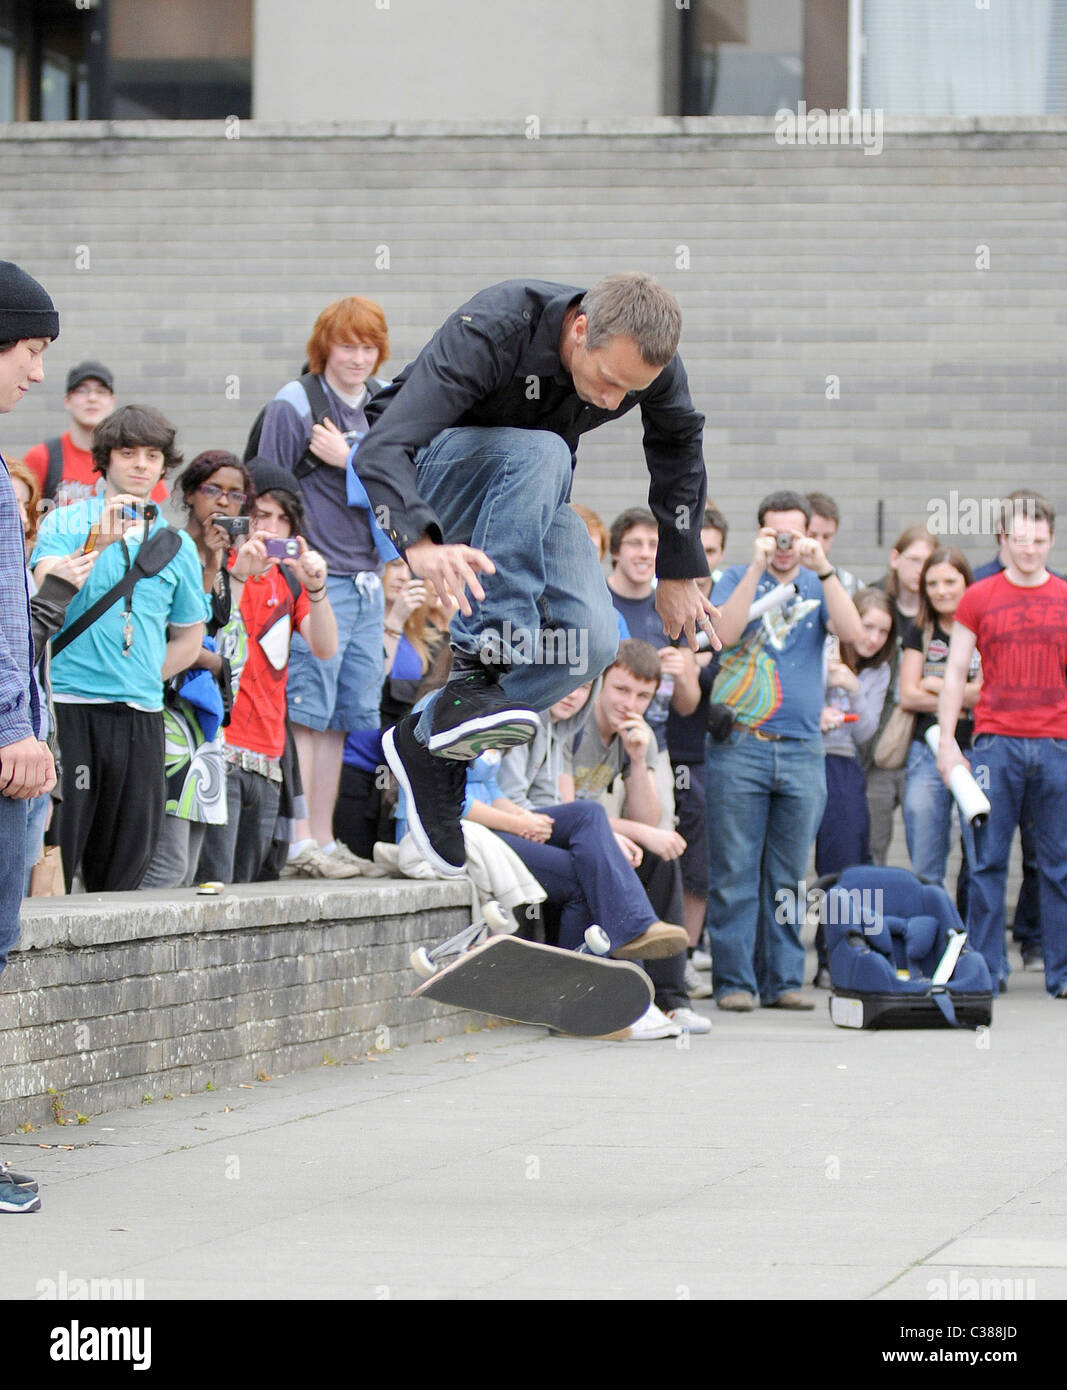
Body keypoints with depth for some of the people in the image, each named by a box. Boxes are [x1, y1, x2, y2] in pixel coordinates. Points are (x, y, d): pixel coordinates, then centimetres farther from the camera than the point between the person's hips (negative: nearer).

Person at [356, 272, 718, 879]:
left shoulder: (650, 358, -20)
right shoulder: (491, 331, -36)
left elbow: (678, 448, 4)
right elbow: (383, 448, -43)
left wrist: (679, 573, 10)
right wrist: (422, 545, -62)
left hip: (531, 497, 5)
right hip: (426, 468, -5)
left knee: (592, 639, -20)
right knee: (539, 452, -38)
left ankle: (431, 742, -6)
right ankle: (478, 674, -39)